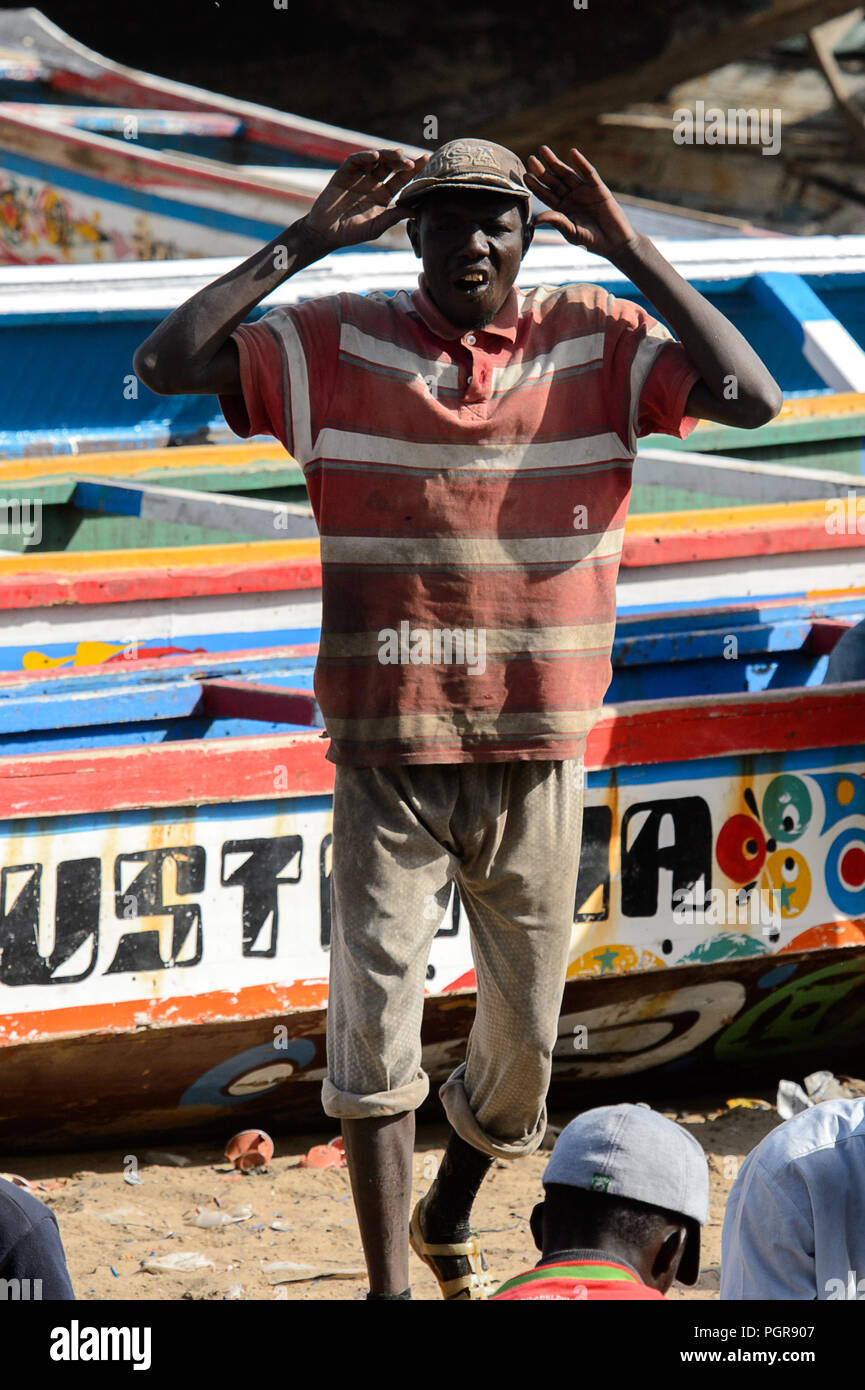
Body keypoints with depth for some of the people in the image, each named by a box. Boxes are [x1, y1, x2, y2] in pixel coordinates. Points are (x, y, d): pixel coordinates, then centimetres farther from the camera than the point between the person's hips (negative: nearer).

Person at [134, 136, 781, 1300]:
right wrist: (306, 243, -10)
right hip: (388, 755, -1)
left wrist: (628, 250, -12)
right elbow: (167, 363, -8)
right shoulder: (339, 348, 1)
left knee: (524, 1039, 11)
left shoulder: (596, 343, 2)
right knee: (376, 1018, -9)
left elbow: (751, 396, -11)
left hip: (537, 760, 1)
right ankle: (389, 1283, -2)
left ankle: (450, 1216, 39)